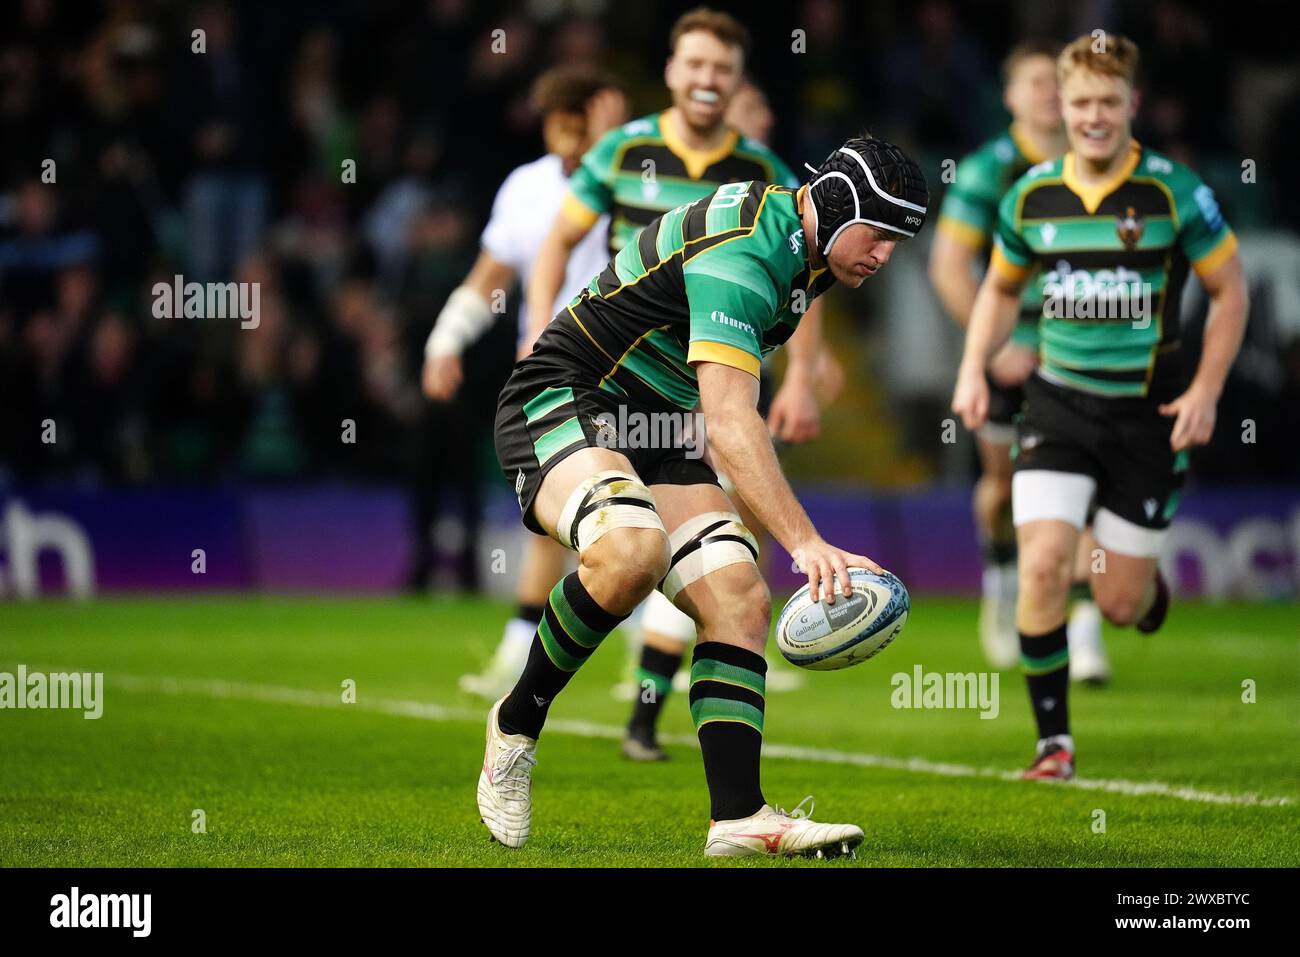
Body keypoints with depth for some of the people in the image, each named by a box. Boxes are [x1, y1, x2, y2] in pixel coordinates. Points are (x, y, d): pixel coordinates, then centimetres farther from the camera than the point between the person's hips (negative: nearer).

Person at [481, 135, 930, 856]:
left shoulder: (792, 242, 6)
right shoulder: (740, 253, -26)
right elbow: (729, 421, -37)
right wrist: (804, 542, -45)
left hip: (654, 430, 10)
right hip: (561, 403, -10)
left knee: (739, 600, -9)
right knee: (631, 551, -37)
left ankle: (738, 817, -14)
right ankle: (517, 722, -15)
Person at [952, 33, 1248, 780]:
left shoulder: (1173, 191, -9)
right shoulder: (1032, 196, 0)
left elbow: (1230, 290, -1)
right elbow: (1001, 287, 17)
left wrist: (1205, 392, -10)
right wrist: (975, 368, 3)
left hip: (1150, 414, -2)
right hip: (1059, 403, 2)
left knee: (1120, 604, 1)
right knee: (1043, 563, -16)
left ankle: (1150, 581, 41)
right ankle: (1054, 739, -2)